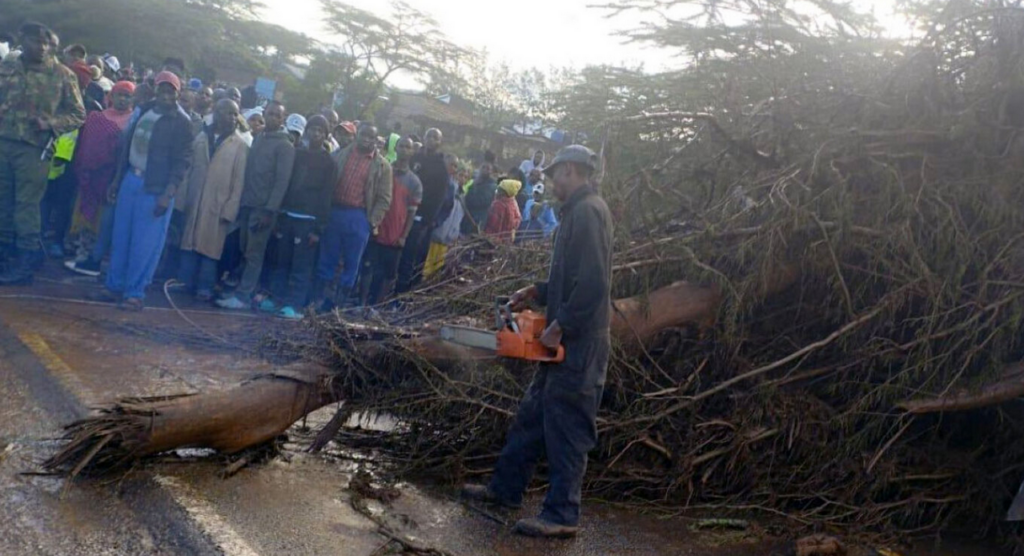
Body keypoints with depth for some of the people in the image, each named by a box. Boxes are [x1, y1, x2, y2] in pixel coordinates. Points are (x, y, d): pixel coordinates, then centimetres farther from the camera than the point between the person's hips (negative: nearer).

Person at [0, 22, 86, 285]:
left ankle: (24, 263, 4)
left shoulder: (62, 75, 1)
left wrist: (50, 123, -13)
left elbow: (78, 115, 1)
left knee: (27, 206, -2)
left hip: (33, 148, -4)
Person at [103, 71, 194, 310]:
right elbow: (128, 145, 17)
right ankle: (115, 285, 22)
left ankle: (135, 292, 4)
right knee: (121, 237, 11)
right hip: (130, 179, 6)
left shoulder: (181, 122, -9)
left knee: (144, 244, -3)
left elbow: (182, 161, -13)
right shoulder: (143, 111, 10)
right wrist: (117, 179, 16)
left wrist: (168, 194, -20)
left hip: (155, 189, -6)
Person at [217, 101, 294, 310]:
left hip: (264, 207, -7)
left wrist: (269, 210, -17)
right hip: (248, 204, 7)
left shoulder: (285, 146, -4)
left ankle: (243, 296, -3)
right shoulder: (257, 139, 16)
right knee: (246, 251, 8)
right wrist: (242, 201, 9)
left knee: (254, 254, -5)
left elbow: (282, 181, -11)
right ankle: (251, 292, 16)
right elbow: (249, 172, 16)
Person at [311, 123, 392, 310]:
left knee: (351, 263, 3)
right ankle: (318, 298, 12)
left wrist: (373, 222, -8)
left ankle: (339, 302, 12)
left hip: (359, 217, -1)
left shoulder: (382, 166, 3)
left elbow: (384, 199, 0)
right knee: (327, 258, 4)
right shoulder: (341, 155, 9)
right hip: (334, 212, 1)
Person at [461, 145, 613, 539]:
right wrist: (537, 292, 13)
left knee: (566, 426, -2)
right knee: (533, 414, 17)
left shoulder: (587, 211, -16)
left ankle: (562, 515, 7)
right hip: (566, 341, 10)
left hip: (578, 344, -10)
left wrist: (559, 327, -20)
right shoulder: (579, 211, 16)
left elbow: (592, 283, -25)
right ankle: (506, 488, 29)